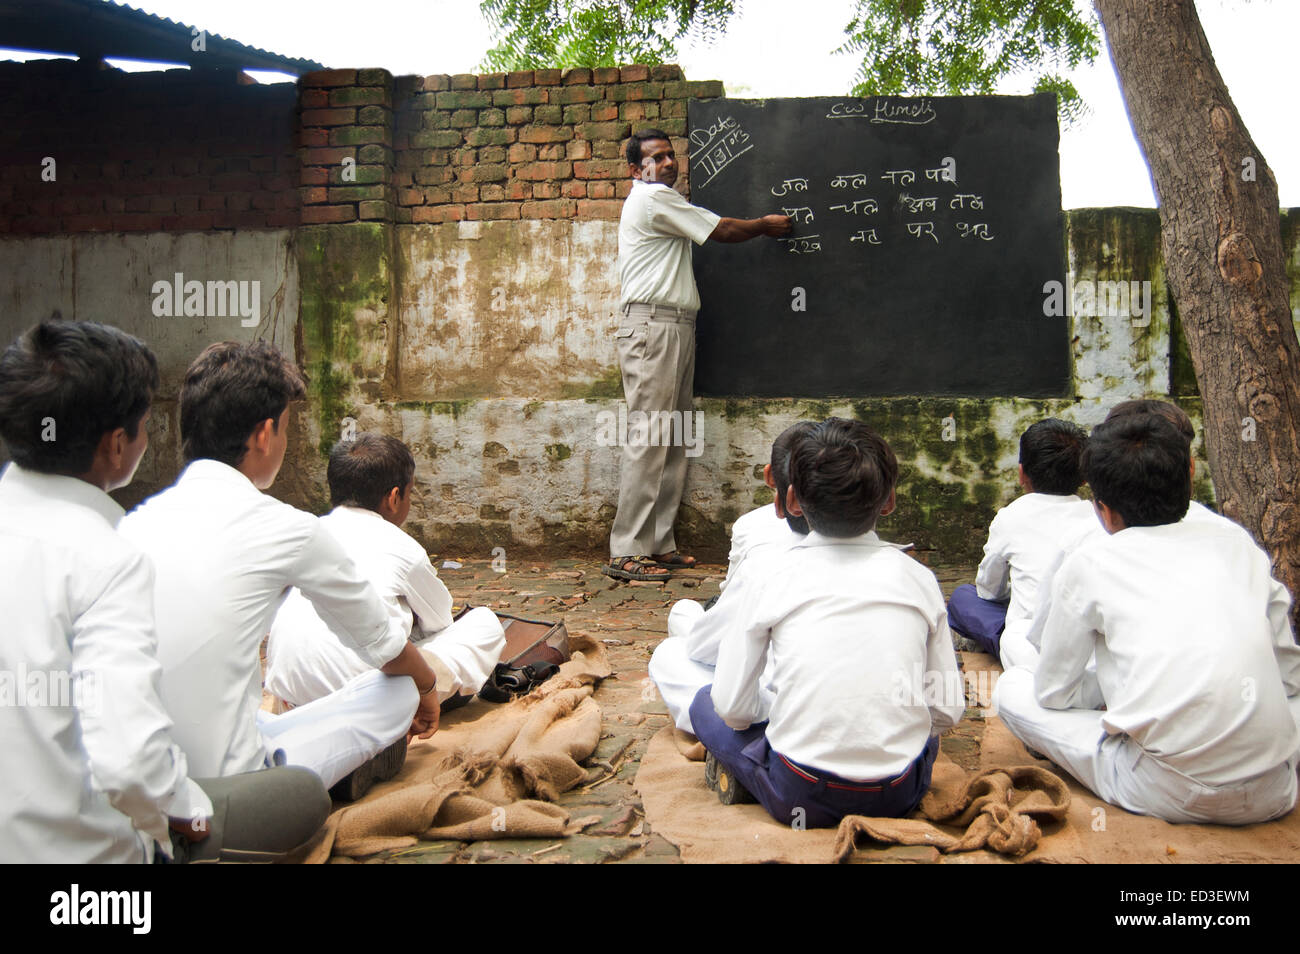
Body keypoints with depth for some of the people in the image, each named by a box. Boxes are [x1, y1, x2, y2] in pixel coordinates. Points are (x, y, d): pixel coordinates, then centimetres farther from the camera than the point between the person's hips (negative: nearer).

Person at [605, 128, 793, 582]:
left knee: (672, 442, 7)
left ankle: (659, 544, 10)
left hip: (676, 329, 11)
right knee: (649, 440, -13)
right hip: (652, 327, -10)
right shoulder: (654, 198, -5)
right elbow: (722, 230, -2)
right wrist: (766, 225, 14)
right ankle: (626, 553, -11)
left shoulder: (659, 201, 28)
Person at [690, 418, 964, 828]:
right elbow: (948, 710, 5)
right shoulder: (917, 577, 1)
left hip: (799, 796, -2)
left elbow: (733, 708, -3)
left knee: (706, 706, 20)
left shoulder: (770, 575, -5)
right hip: (900, 794, 2)